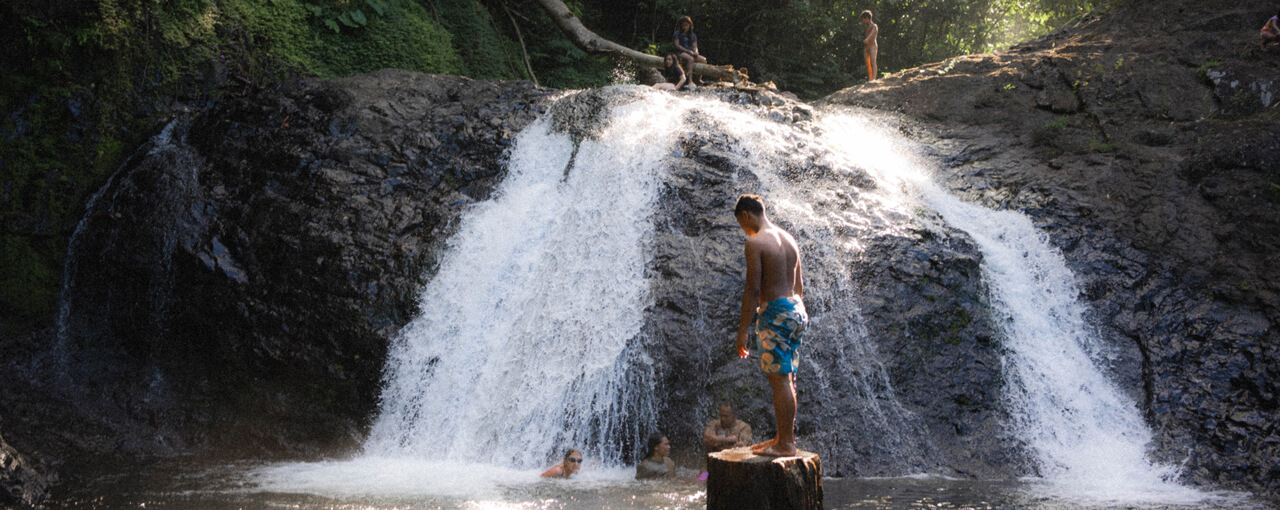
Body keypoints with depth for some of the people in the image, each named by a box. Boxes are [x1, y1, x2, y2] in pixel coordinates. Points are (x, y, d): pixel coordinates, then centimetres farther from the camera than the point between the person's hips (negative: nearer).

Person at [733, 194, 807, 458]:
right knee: (787, 379, 13)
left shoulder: (755, 242, -11)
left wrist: (742, 332, -11)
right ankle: (782, 437, 20)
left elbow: (752, 289, -14)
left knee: (779, 379, -5)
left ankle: (786, 444, -2)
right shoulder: (789, 239, 15)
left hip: (775, 311, -9)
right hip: (795, 309, 9)